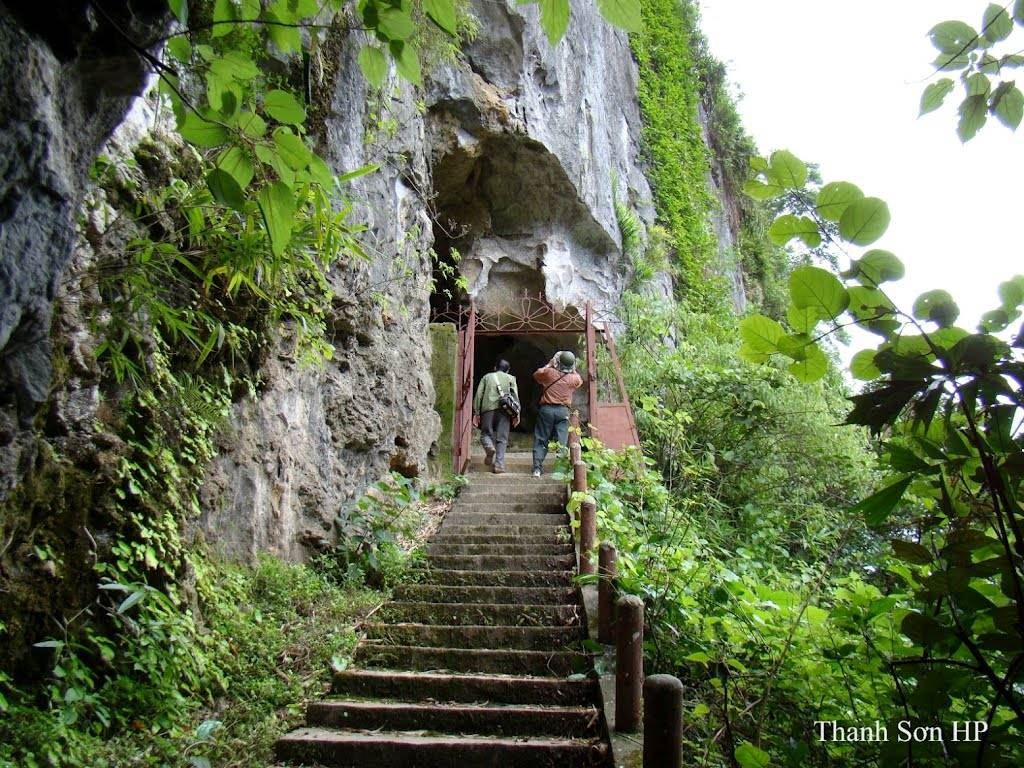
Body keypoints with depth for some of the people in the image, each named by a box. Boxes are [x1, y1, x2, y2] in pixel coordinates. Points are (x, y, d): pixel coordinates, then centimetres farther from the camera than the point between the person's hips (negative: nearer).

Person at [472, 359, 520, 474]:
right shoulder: (510, 378, 20)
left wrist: (476, 413, 10)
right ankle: (499, 465, -5)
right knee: (501, 438, 3)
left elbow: (478, 395, 11)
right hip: (504, 408, 0)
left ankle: (489, 446, -19)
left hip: (488, 408, 0)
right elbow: (515, 396, 6)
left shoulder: (487, 377, 22)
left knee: (486, 433, 12)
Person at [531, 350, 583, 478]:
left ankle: (537, 468, -1)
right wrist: (573, 370, 22)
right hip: (563, 411, 0)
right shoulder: (574, 378, 1)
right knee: (562, 442, 1)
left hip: (546, 409, 0)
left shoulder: (549, 372, -4)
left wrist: (549, 364, 20)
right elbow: (580, 381, 26)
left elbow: (536, 375, 17)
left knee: (541, 440, 5)